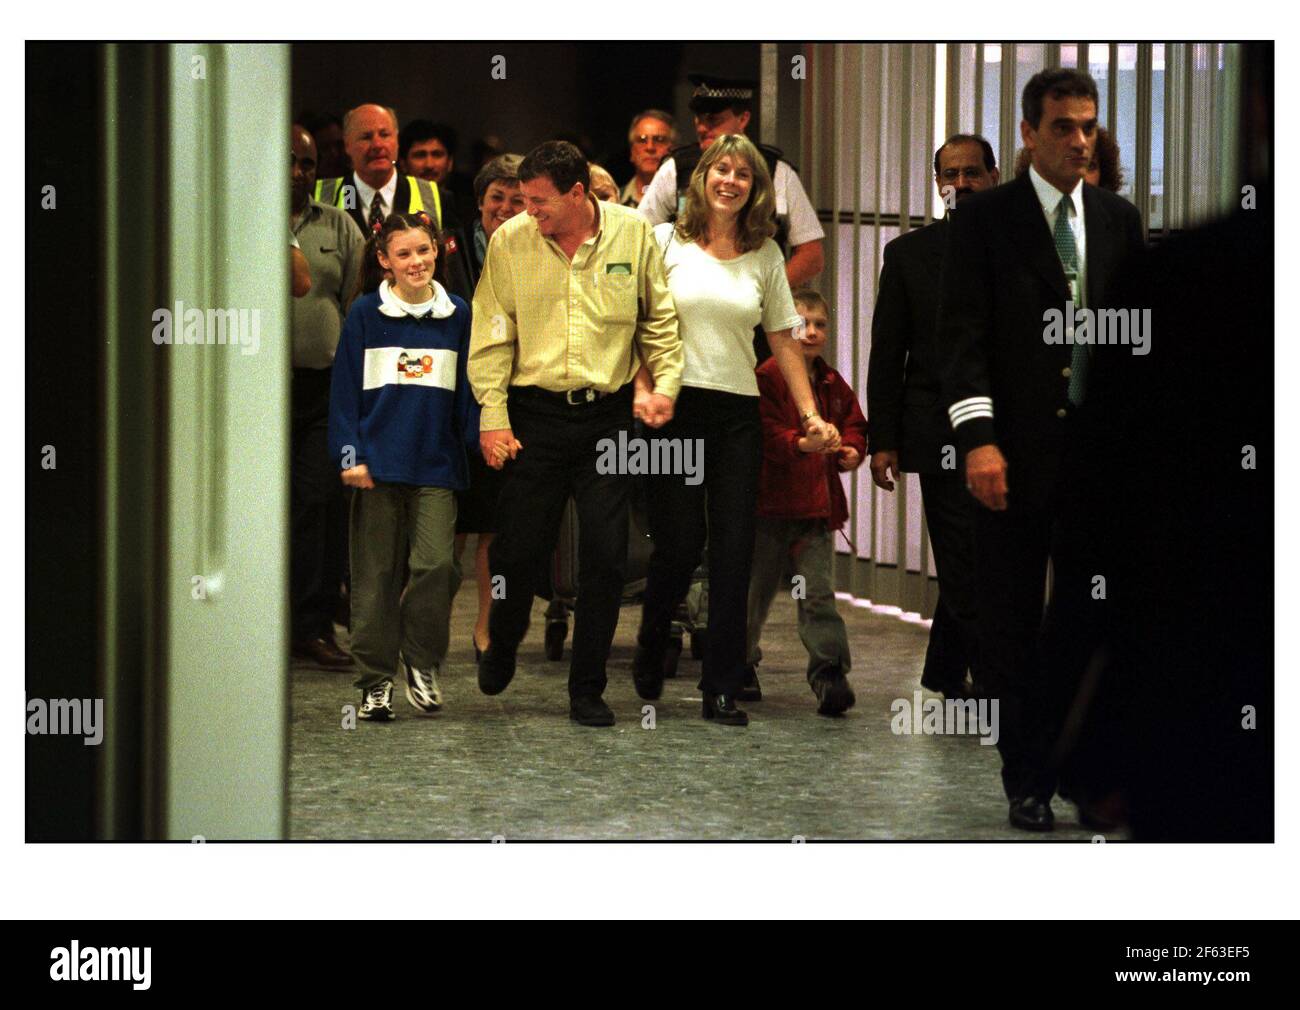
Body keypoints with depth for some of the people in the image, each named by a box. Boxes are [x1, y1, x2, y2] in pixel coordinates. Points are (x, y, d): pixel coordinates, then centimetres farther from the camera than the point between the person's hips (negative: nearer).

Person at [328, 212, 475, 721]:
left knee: (436, 565, -10)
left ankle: (422, 663, 10)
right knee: (376, 574, 3)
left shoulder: (457, 314, 7)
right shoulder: (366, 313, 2)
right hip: (379, 463, -1)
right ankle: (376, 680, 12)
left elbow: (466, 391, 11)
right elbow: (345, 387, 2)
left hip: (436, 464, 1)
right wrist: (350, 453, -5)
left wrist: (475, 444, 2)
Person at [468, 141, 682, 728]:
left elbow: (660, 320, 10)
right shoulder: (510, 241, -1)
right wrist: (492, 415, -4)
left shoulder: (633, 234, 0)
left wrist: (664, 383, -3)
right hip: (535, 414, 0)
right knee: (520, 548, 3)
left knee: (606, 557, -1)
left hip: (609, 414, 0)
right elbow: (492, 333, 2)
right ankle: (501, 645, 34)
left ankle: (587, 689, 12)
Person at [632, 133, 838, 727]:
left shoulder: (765, 255, 10)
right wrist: (644, 390, -13)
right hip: (675, 408, -3)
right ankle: (649, 655, 23)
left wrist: (811, 415, 6)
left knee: (734, 551, -2)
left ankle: (722, 689, 4)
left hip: (738, 413, 3)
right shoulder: (666, 242, 3)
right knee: (680, 544, -5)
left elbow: (783, 340, 13)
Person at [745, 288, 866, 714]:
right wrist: (800, 443, -32)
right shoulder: (767, 376, -7)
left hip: (818, 505, 4)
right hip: (772, 502, -4)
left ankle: (830, 673, -10)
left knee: (818, 592, -5)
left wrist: (852, 450, -3)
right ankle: (741, 663, 26)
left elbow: (854, 425, 18)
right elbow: (766, 432, -17)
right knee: (756, 588, 8)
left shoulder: (834, 384, 13)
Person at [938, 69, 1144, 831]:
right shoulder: (986, 219, 0)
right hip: (1017, 453, -3)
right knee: (1015, 625, 4)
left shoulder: (1120, 220, 11)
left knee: (1094, 621, 6)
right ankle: (1029, 782, 12)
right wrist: (978, 438, -17)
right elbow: (965, 334, -7)